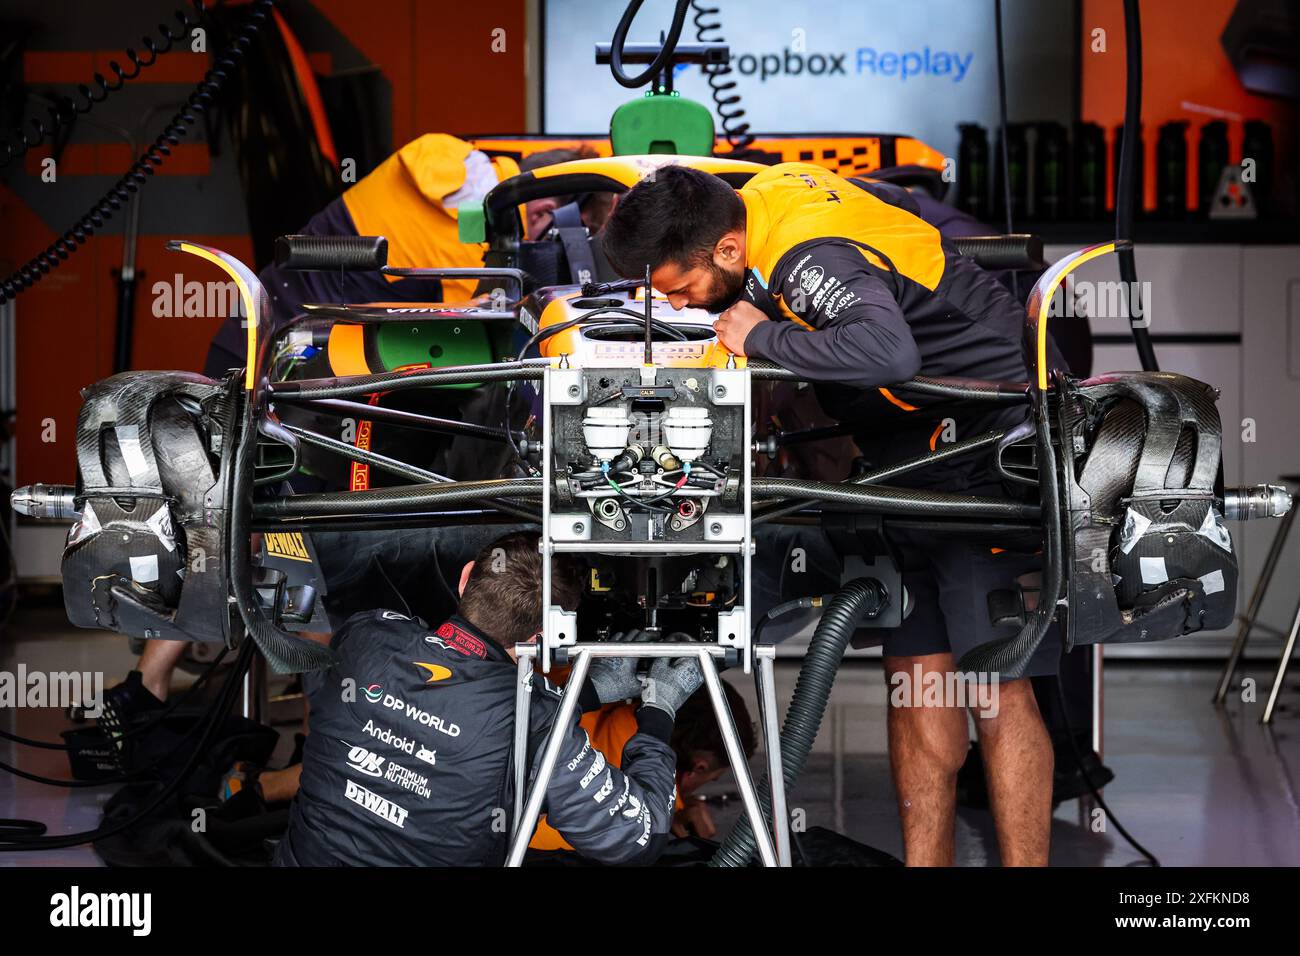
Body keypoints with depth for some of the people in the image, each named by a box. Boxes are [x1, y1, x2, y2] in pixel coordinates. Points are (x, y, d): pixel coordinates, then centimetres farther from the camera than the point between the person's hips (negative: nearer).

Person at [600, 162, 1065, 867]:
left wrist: (760, 337, -30)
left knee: (995, 686, -10)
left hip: (994, 440, -9)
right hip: (912, 456, 10)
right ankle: (926, 861, 11)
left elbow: (887, 351, -46)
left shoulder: (811, 255, -28)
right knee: (915, 674, 6)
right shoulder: (755, 196, 0)